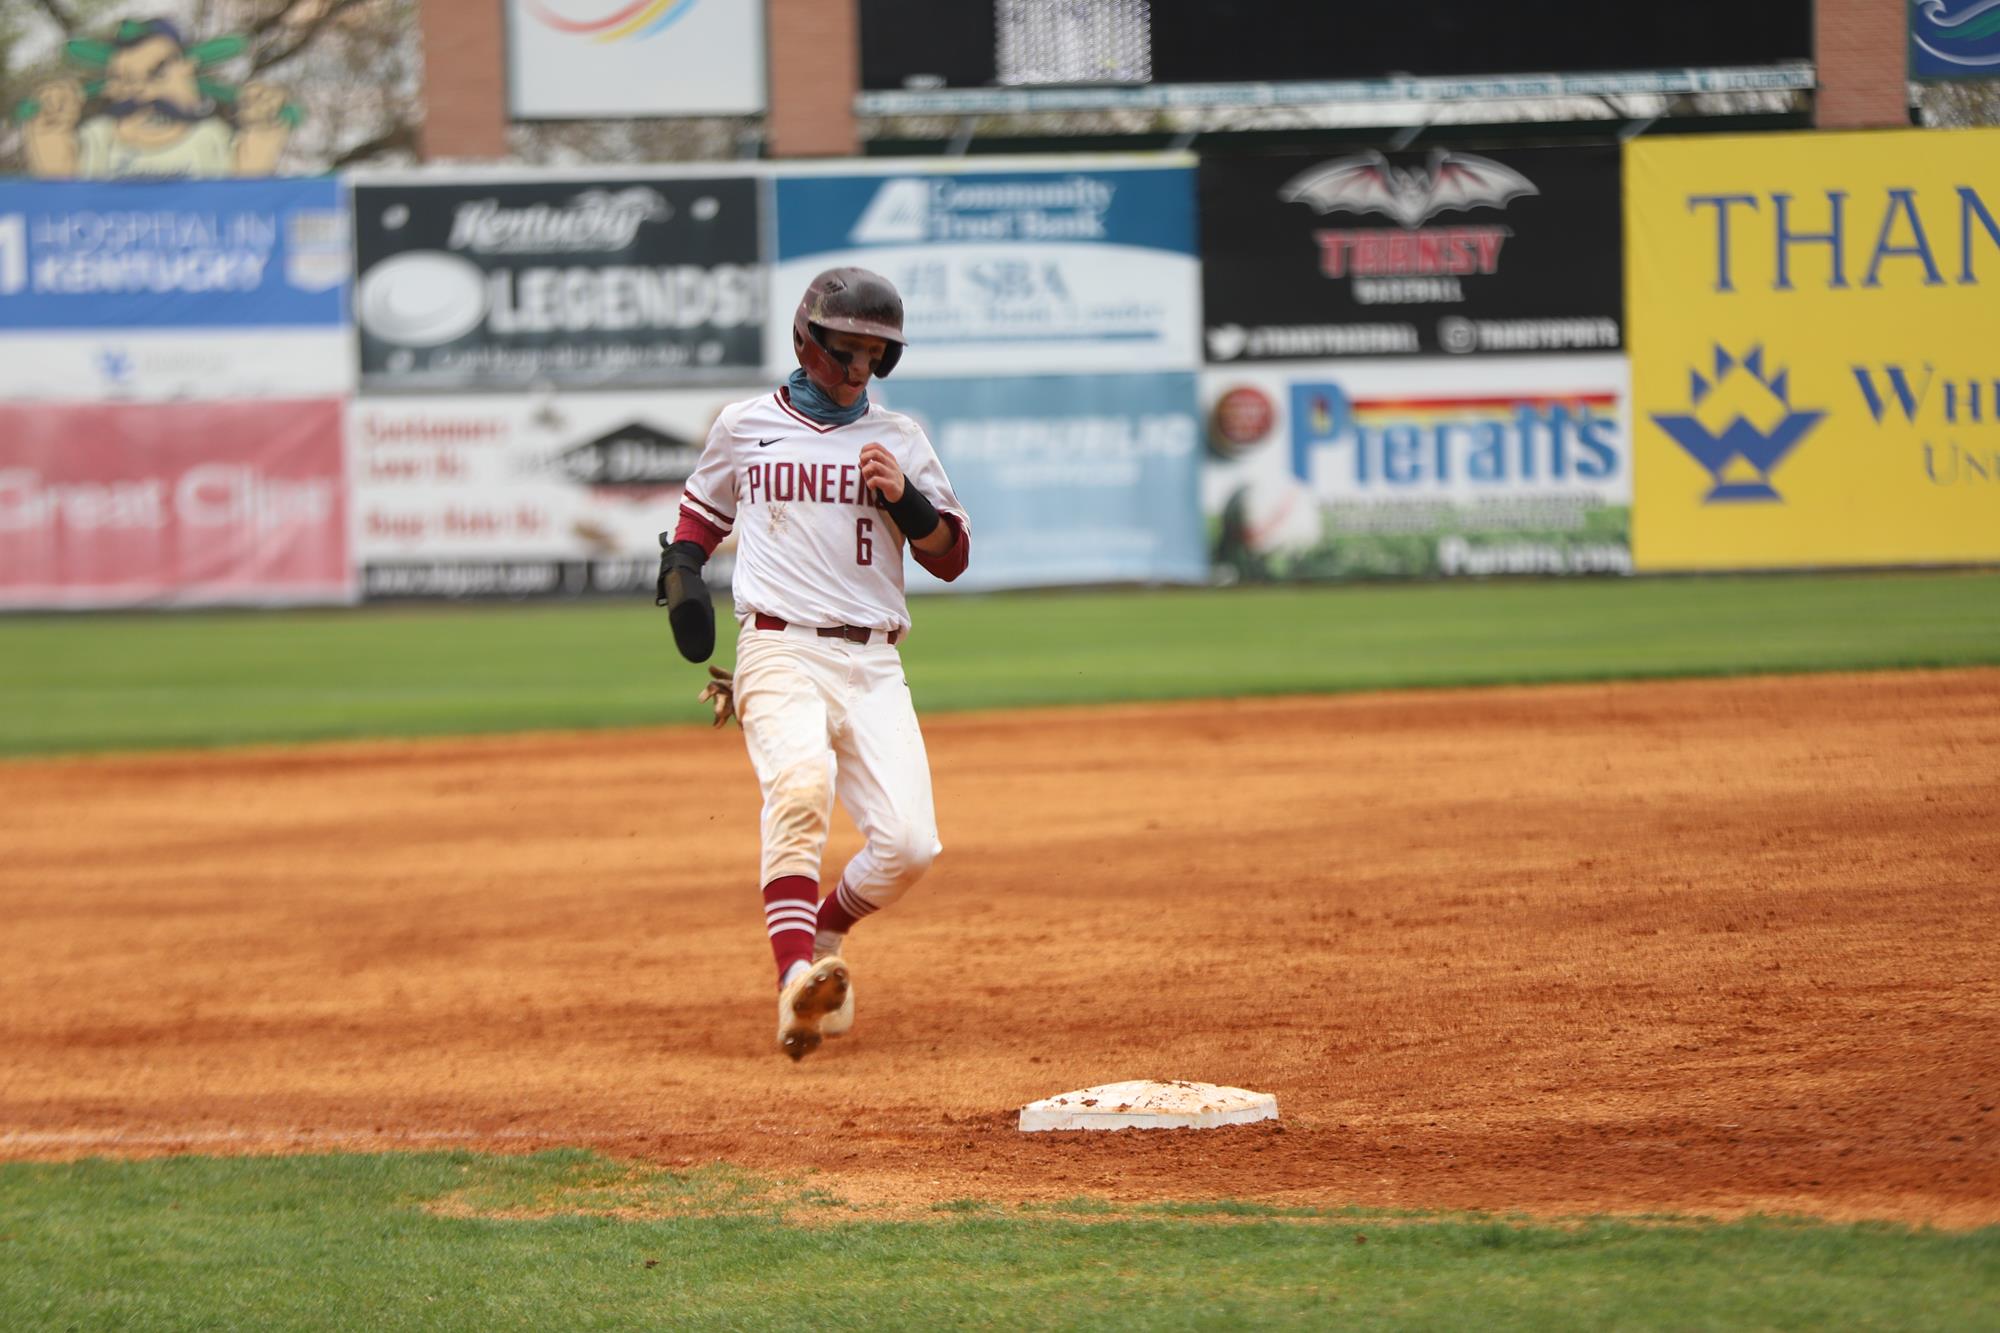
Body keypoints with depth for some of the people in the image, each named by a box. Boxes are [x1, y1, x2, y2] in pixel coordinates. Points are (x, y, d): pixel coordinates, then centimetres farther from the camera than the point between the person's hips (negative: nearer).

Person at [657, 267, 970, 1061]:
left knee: (908, 845, -12)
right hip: (780, 657, -3)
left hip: (873, 666, 3)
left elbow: (952, 557, 12)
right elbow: (703, 510, 28)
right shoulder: (745, 428, 11)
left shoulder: (898, 439, 13)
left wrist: (905, 498, -7)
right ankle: (797, 979, -46)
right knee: (800, 787, -33)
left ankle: (822, 933, 20)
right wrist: (680, 572, 8)